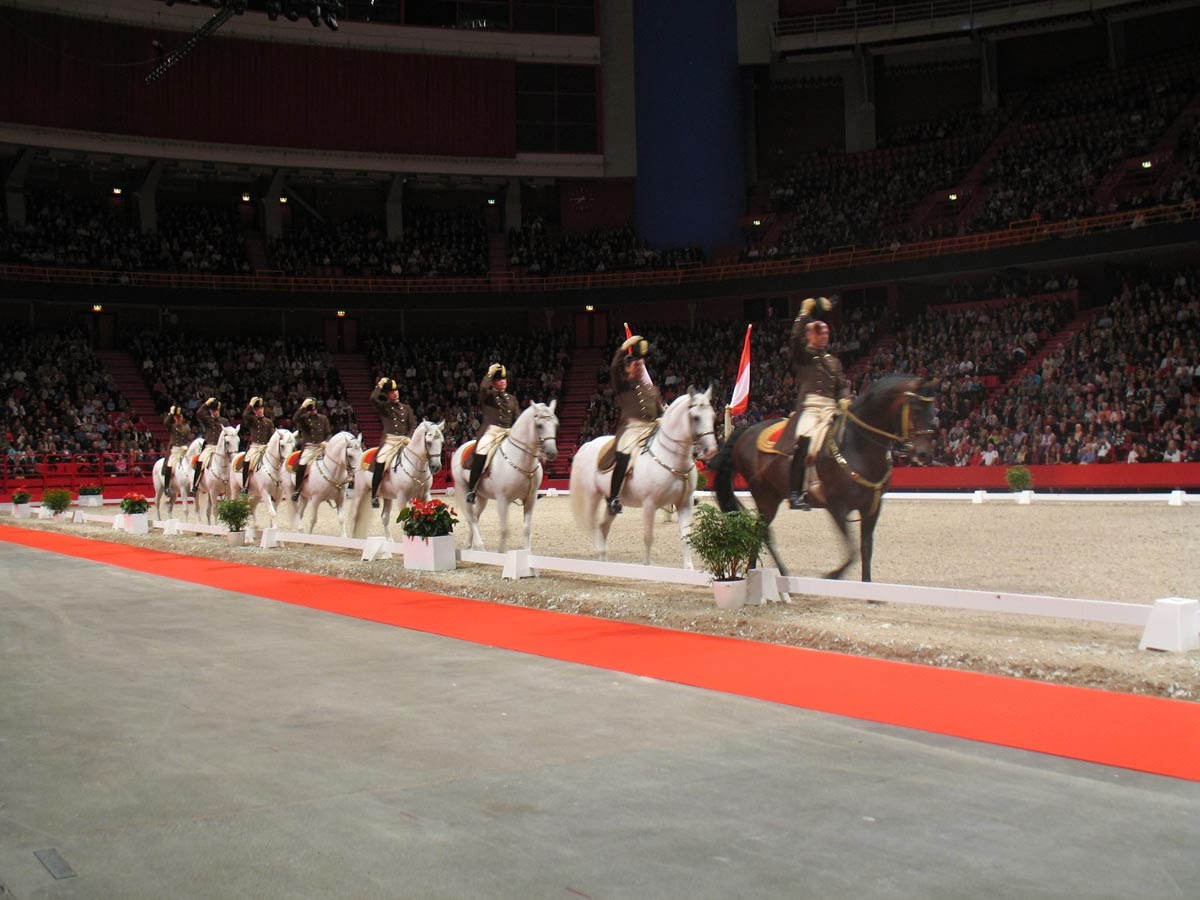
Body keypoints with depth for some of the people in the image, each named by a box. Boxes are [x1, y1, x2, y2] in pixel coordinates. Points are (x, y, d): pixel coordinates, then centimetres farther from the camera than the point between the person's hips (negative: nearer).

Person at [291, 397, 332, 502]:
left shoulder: (323, 418, 12)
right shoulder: (304, 418, 6)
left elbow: (328, 433, 10)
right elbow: (295, 419, -16)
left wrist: (326, 442, -9)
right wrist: (302, 407, -19)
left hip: (321, 447, 2)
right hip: (308, 447, -2)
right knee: (301, 465, -23)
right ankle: (296, 490, -12)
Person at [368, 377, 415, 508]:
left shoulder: (406, 408, 17)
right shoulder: (384, 407, 8)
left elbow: (413, 426, 11)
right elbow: (373, 398, -13)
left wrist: (409, 438, -7)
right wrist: (379, 386, -1)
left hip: (405, 441, 3)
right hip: (389, 441, -3)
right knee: (380, 463, -27)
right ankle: (374, 496, -22)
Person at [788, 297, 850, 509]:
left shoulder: (834, 361, 27)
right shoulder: (803, 355, 11)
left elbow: (843, 385, 19)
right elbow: (796, 337, -9)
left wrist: (845, 400, -1)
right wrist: (805, 312, -5)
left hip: (831, 408, 6)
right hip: (809, 406, -6)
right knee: (804, 440, -30)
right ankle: (795, 493, -34)